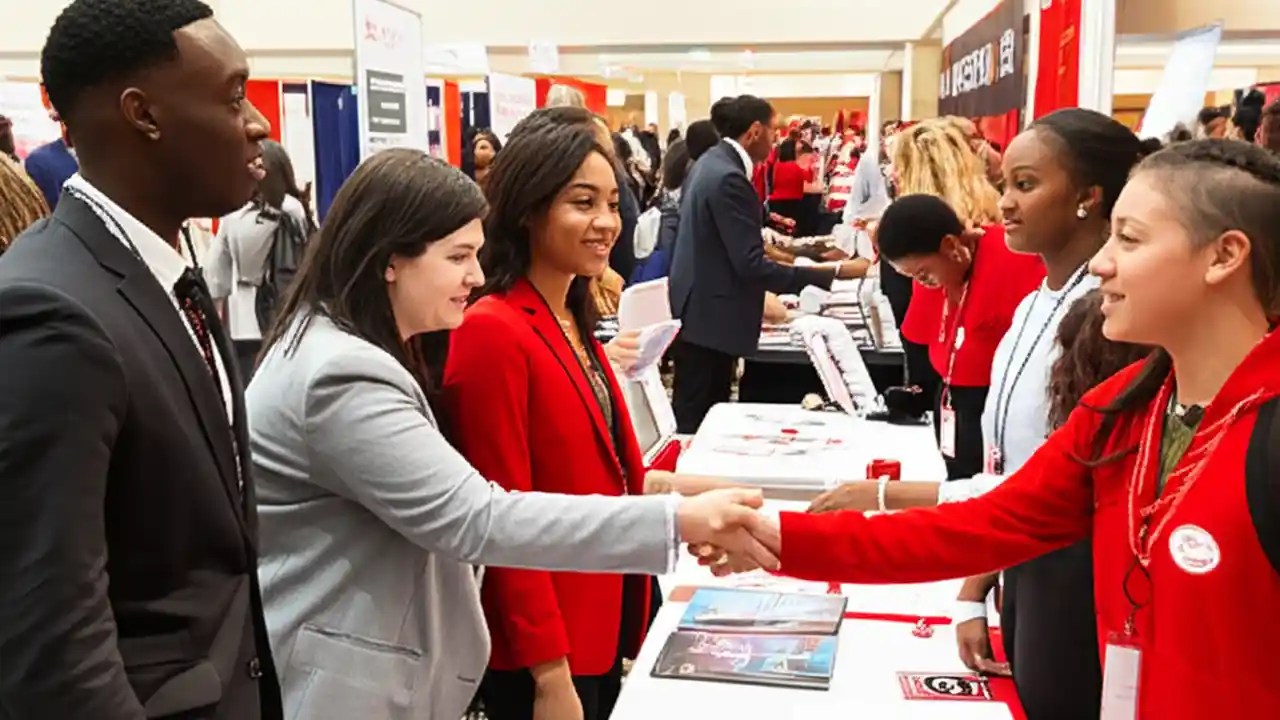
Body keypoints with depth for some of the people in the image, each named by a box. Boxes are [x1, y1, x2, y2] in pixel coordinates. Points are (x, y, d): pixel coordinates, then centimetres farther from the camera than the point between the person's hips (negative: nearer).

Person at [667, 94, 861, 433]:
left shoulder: (710, 162, 8)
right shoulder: (729, 178, -23)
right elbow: (751, 265, -26)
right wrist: (833, 272, -26)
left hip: (700, 308, 10)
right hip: (711, 317, -10)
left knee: (699, 417, 17)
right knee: (699, 422, 0)